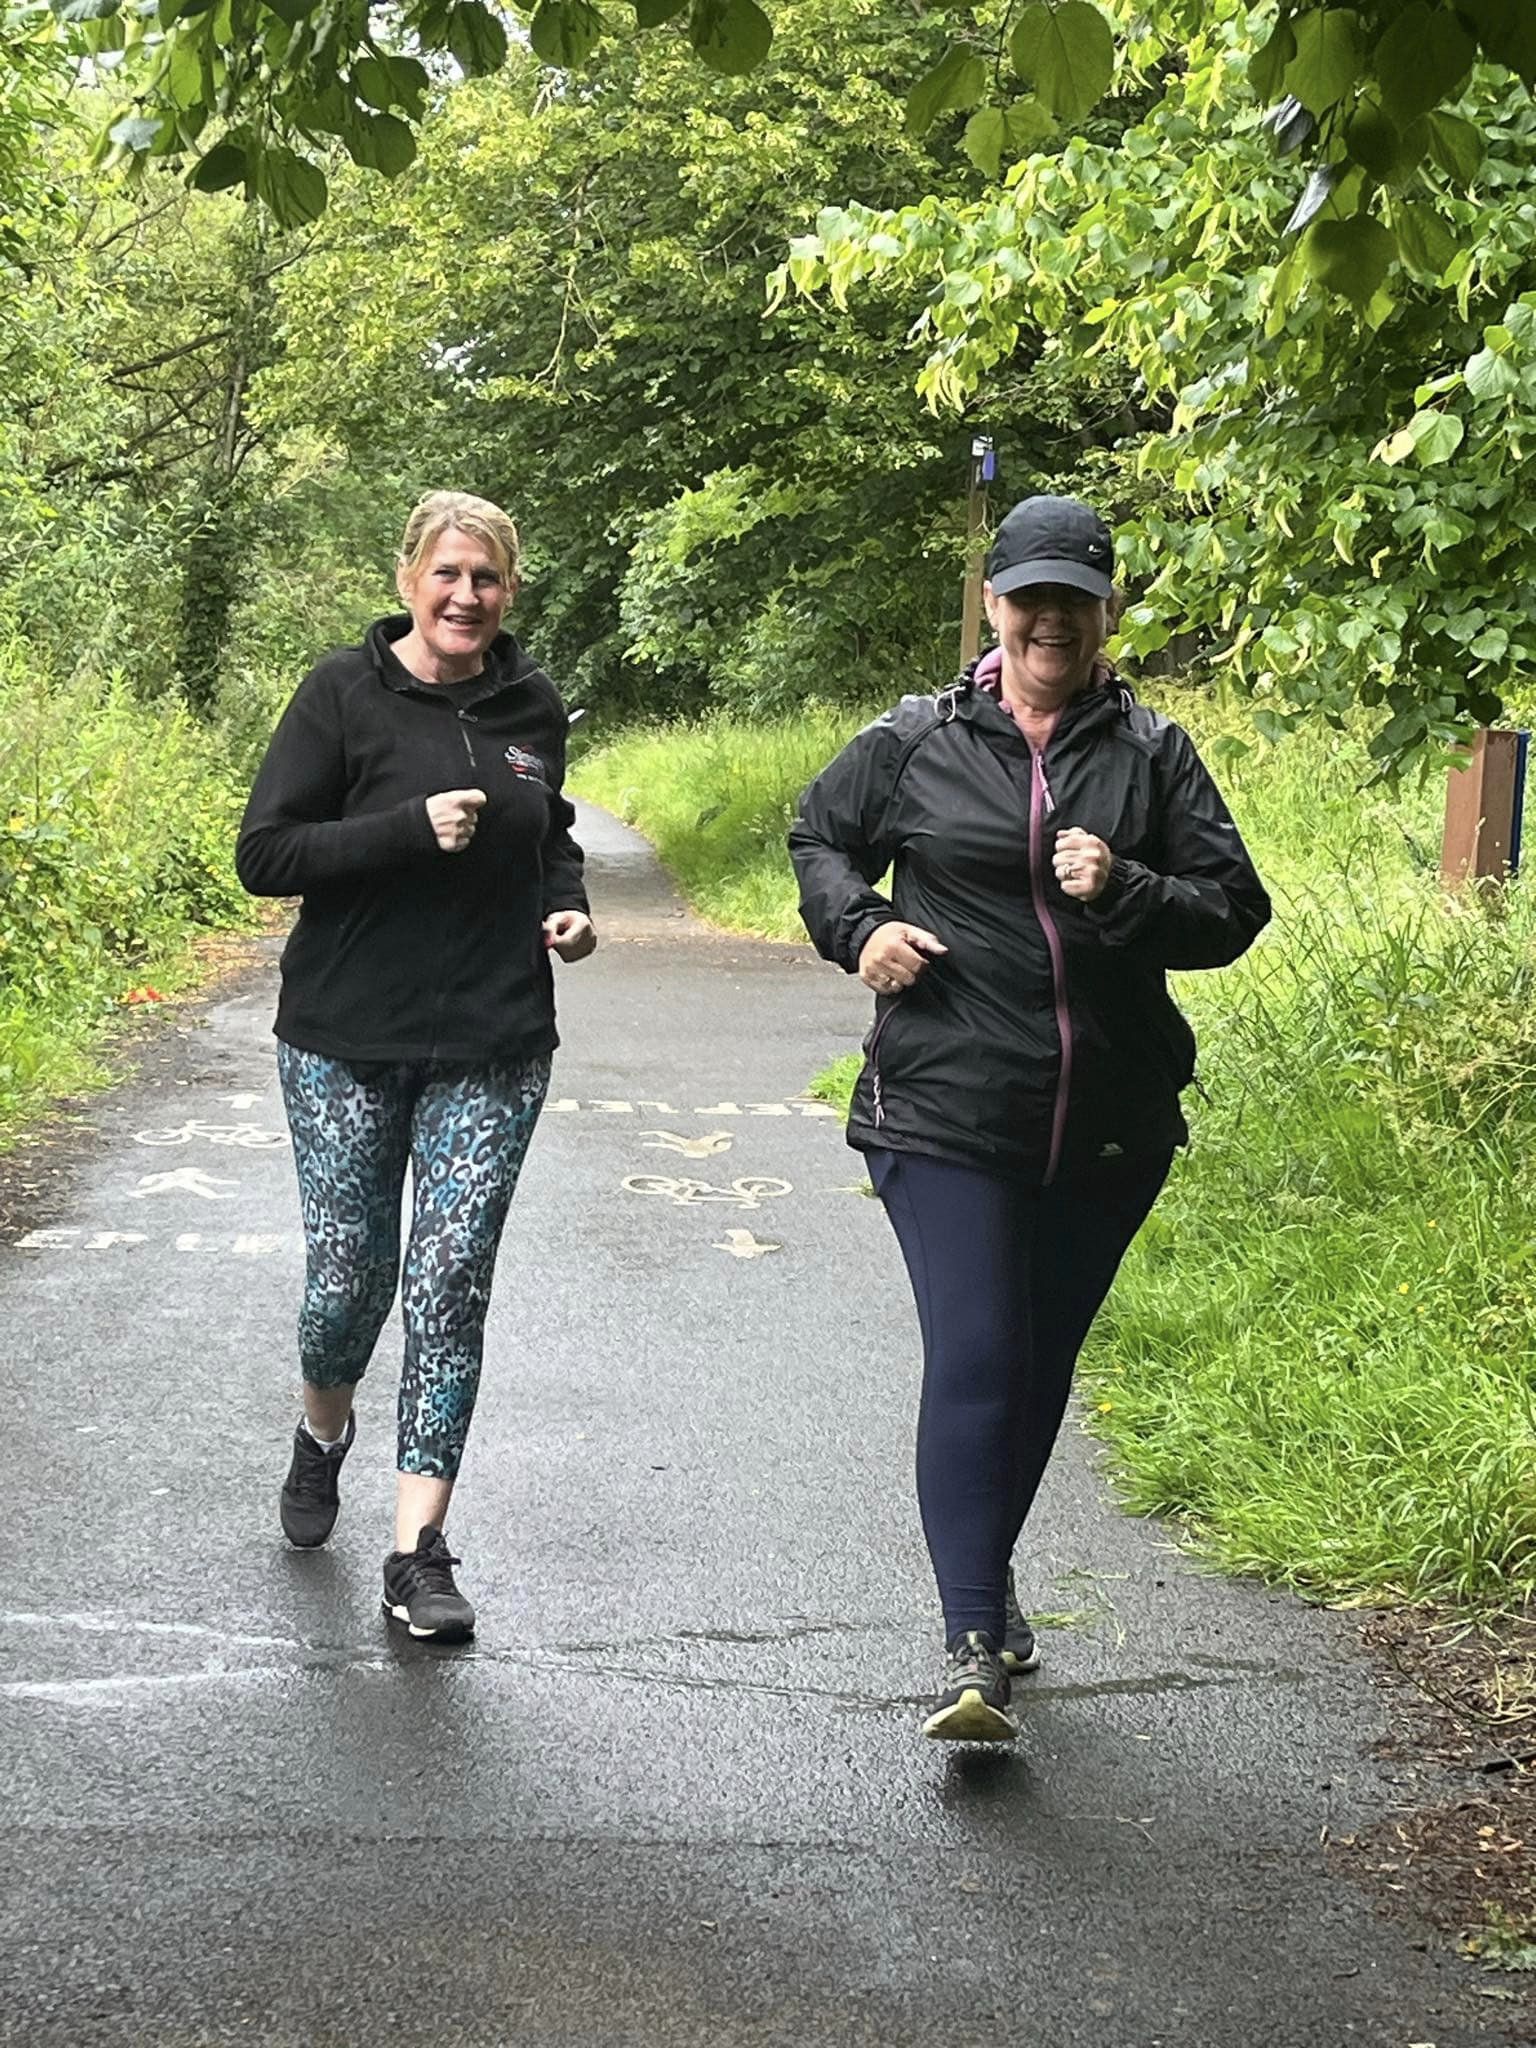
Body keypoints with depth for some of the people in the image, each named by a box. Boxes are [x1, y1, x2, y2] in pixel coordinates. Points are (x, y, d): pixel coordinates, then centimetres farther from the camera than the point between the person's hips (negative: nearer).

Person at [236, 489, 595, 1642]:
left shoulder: (532, 707, 7)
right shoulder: (346, 694, -5)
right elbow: (264, 854, -9)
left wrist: (570, 903, 3)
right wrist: (412, 828, -21)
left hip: (494, 1049, 2)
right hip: (349, 1043, -2)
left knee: (452, 1288, -4)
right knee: (348, 1277, 3)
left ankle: (420, 1551, 0)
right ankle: (324, 1435, 37)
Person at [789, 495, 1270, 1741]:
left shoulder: (1153, 755, 4)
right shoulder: (917, 743, 2)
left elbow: (1235, 911, 2)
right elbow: (820, 839, 18)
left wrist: (1125, 891, -16)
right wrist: (857, 929, -2)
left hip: (1109, 1127, 3)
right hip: (946, 1112, -2)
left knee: (1042, 1361, 16)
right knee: (974, 1360, -13)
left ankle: (988, 1568, 39)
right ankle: (975, 1645, -13)